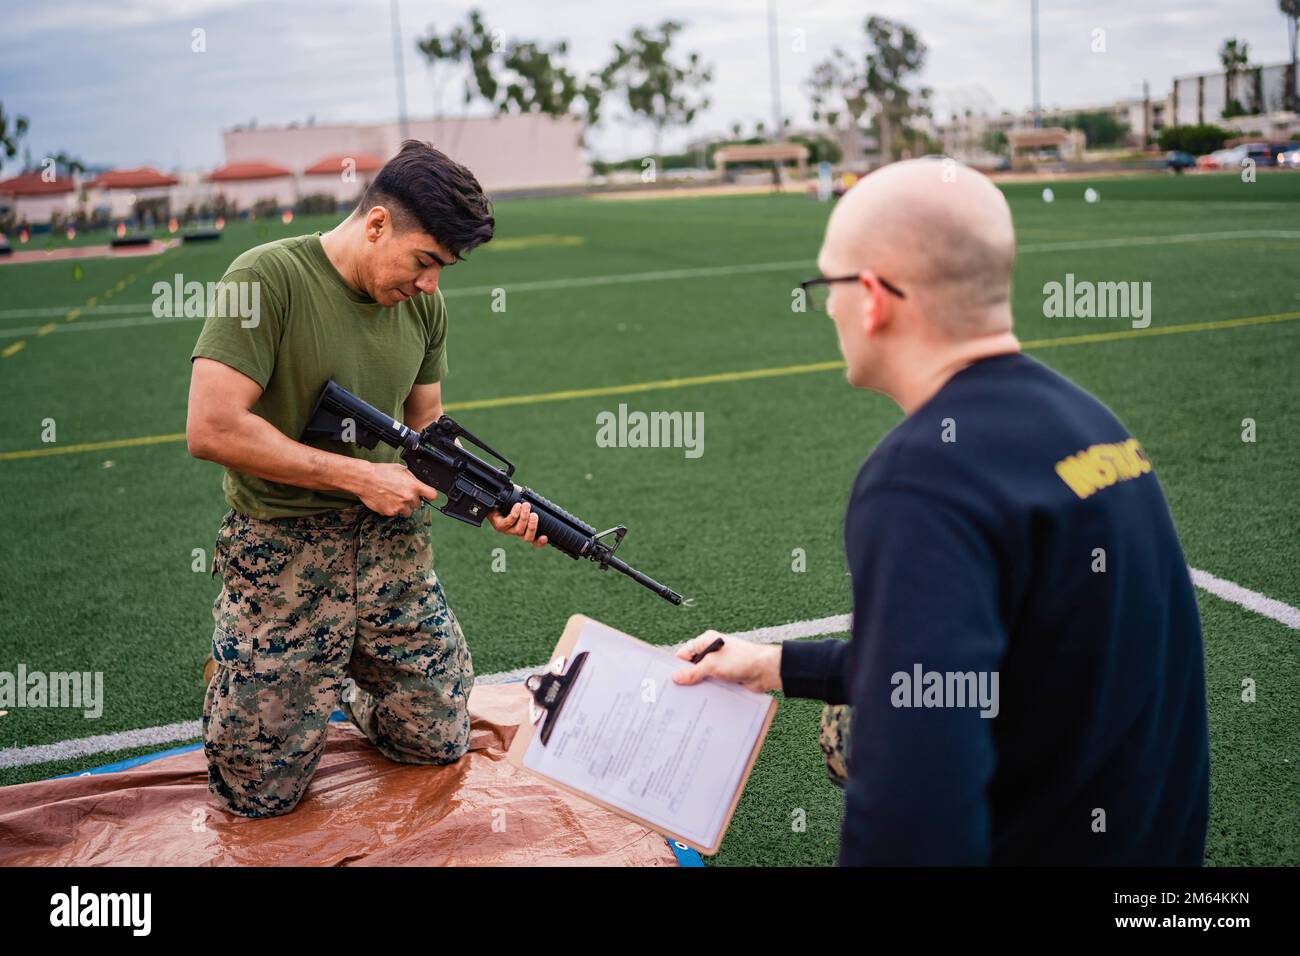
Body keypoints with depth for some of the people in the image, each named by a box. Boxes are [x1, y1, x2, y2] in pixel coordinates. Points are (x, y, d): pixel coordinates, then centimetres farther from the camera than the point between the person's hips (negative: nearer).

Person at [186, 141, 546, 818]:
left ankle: (351, 683, 38)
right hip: (283, 547, -5)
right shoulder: (269, 278, -18)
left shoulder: (422, 305, 3)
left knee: (439, 742, 10)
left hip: (390, 540, 6)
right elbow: (211, 430, -24)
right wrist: (359, 475, -19)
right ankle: (236, 667, 31)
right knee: (261, 793, 1)